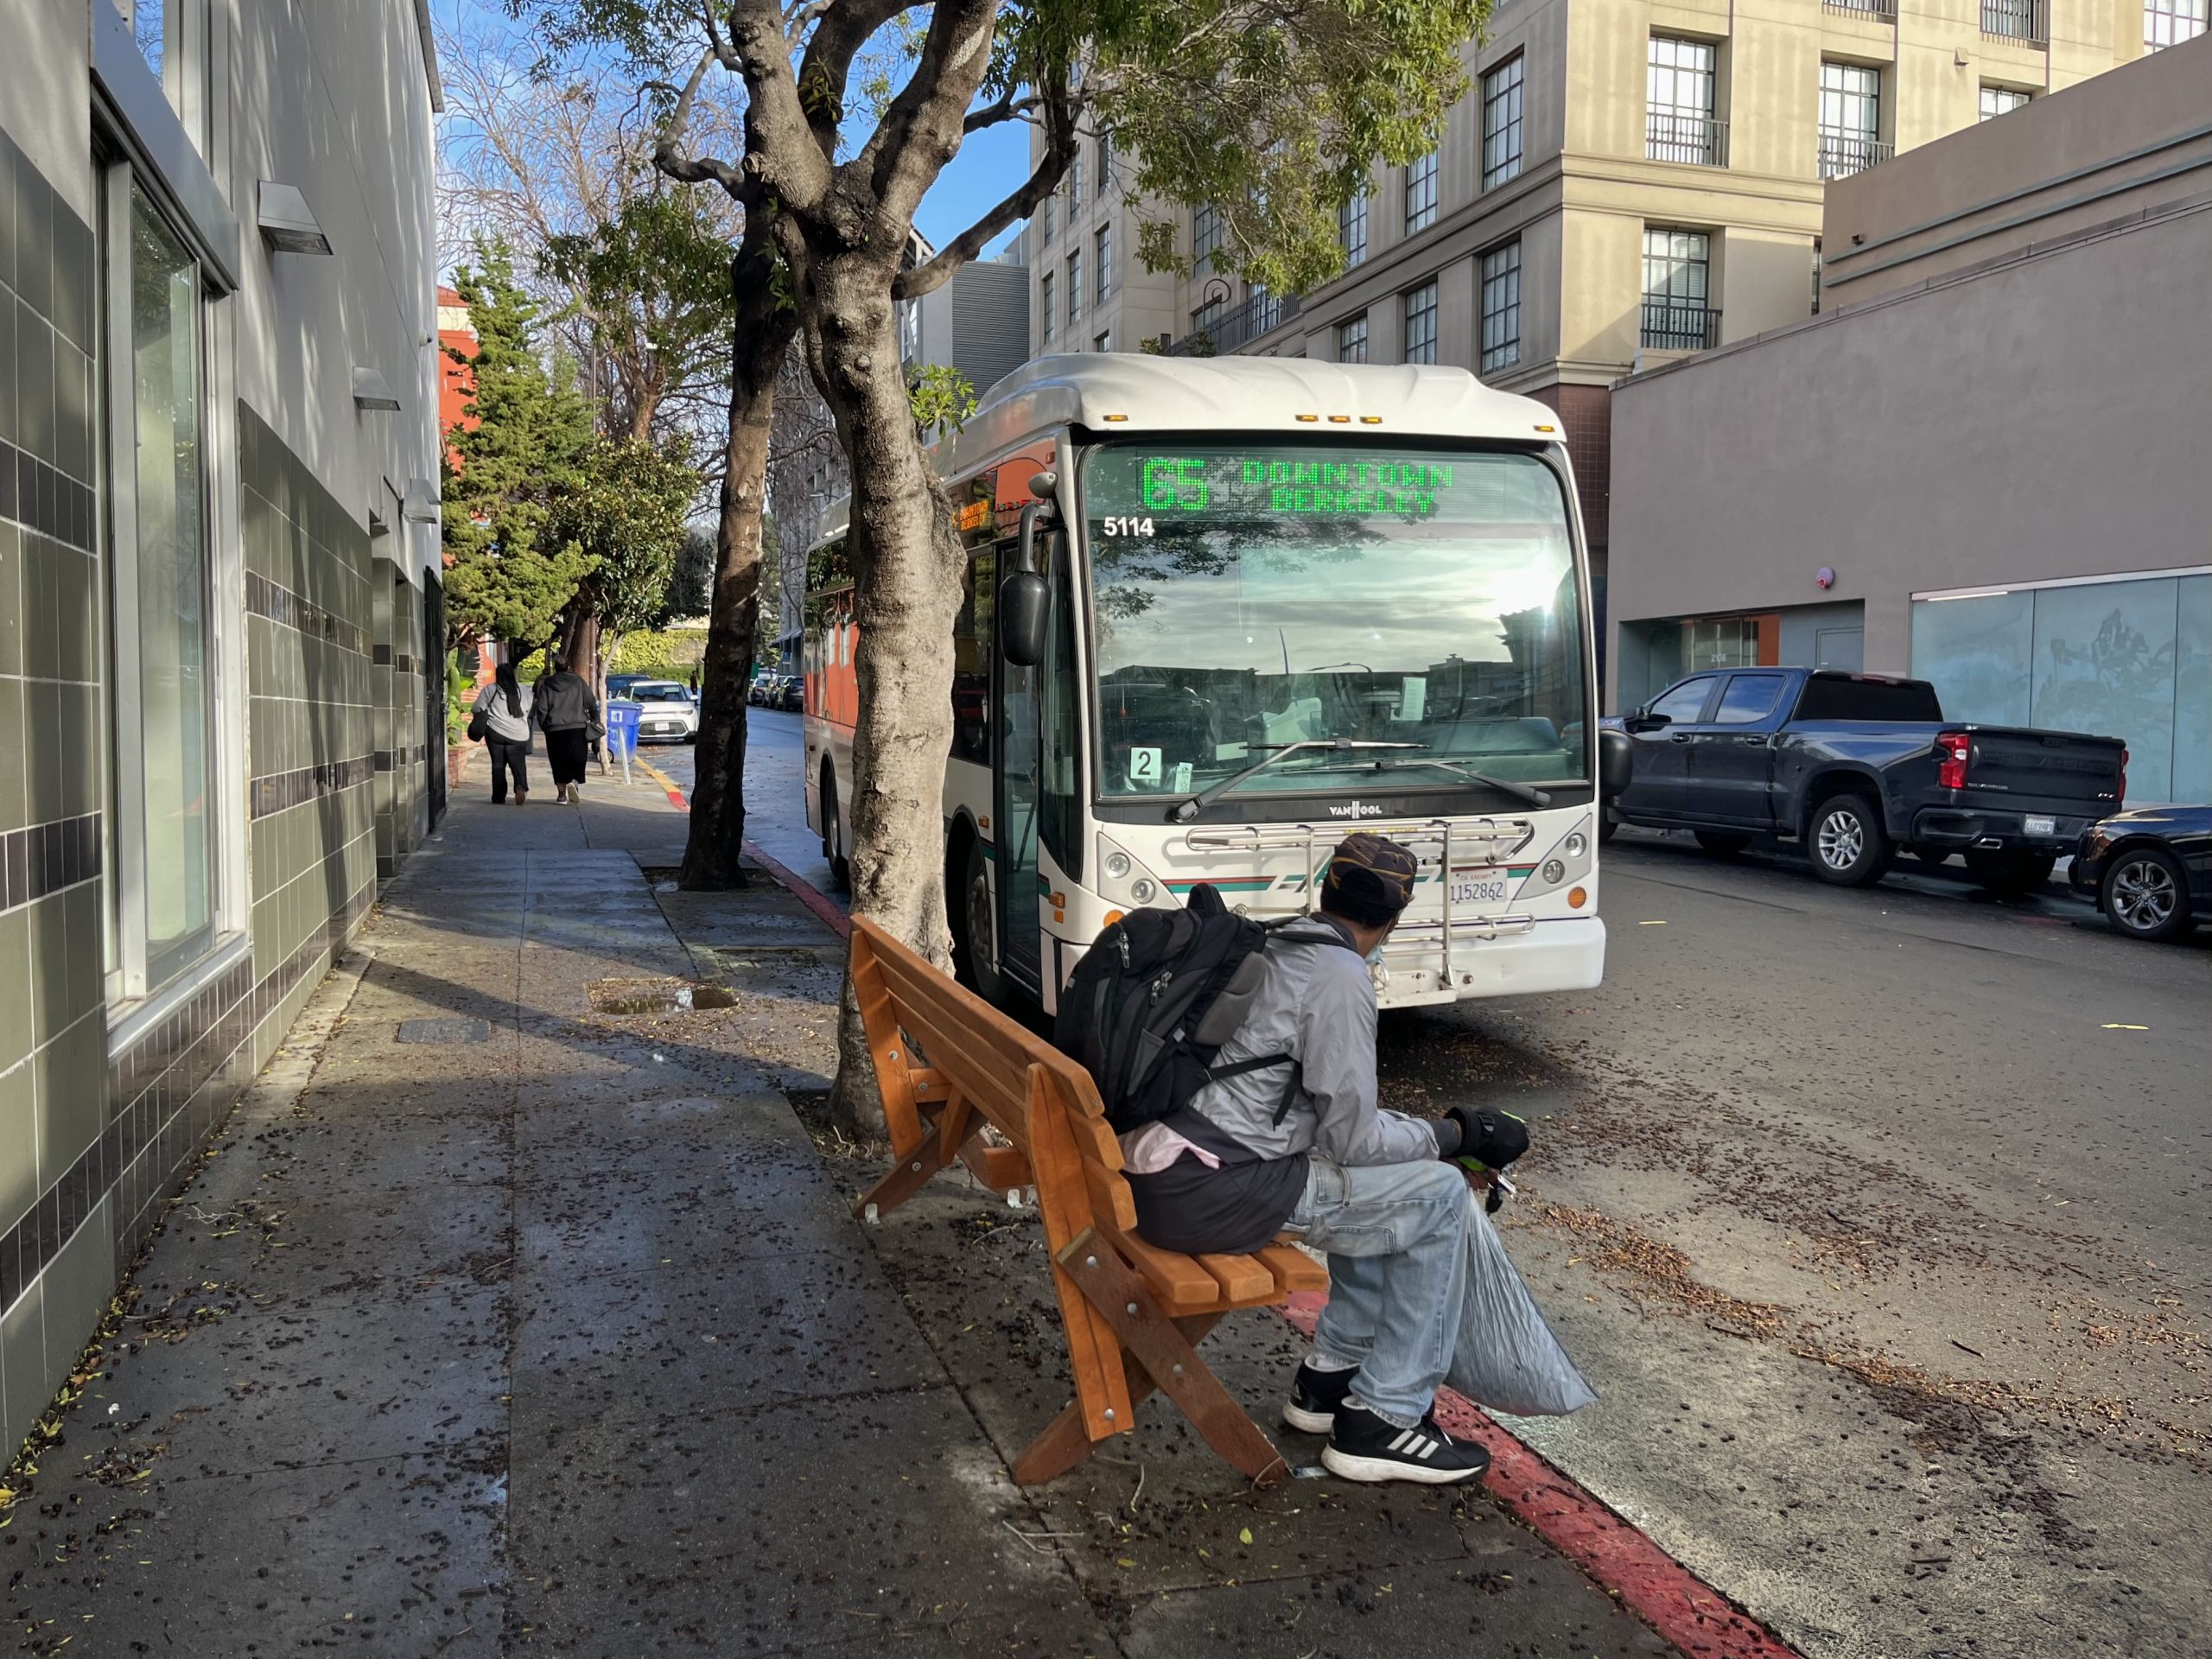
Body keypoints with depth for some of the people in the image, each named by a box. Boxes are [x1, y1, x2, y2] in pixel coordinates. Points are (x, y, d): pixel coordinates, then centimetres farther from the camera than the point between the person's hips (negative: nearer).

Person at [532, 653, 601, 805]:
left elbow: (541, 709, 1)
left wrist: (544, 726, 13)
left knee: (559, 763, 10)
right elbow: (591, 703, 5)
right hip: (577, 729, 0)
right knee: (576, 760, 1)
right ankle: (574, 782, -25)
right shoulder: (579, 681, 4)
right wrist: (595, 720, 18)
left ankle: (562, 793, 10)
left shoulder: (546, 684, 4)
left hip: (555, 730, 1)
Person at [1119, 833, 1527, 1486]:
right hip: (1208, 1193, -9)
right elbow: (1352, 1138, -12)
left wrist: (1432, 1132, 26)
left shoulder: (1275, 949, 15)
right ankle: (1383, 1421, 7)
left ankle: (1330, 1378, 28)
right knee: (1438, 1196, 0)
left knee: (1385, 1184, 23)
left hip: (1161, 1171, 9)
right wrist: (1456, 1133, 3)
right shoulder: (1340, 978, -12)